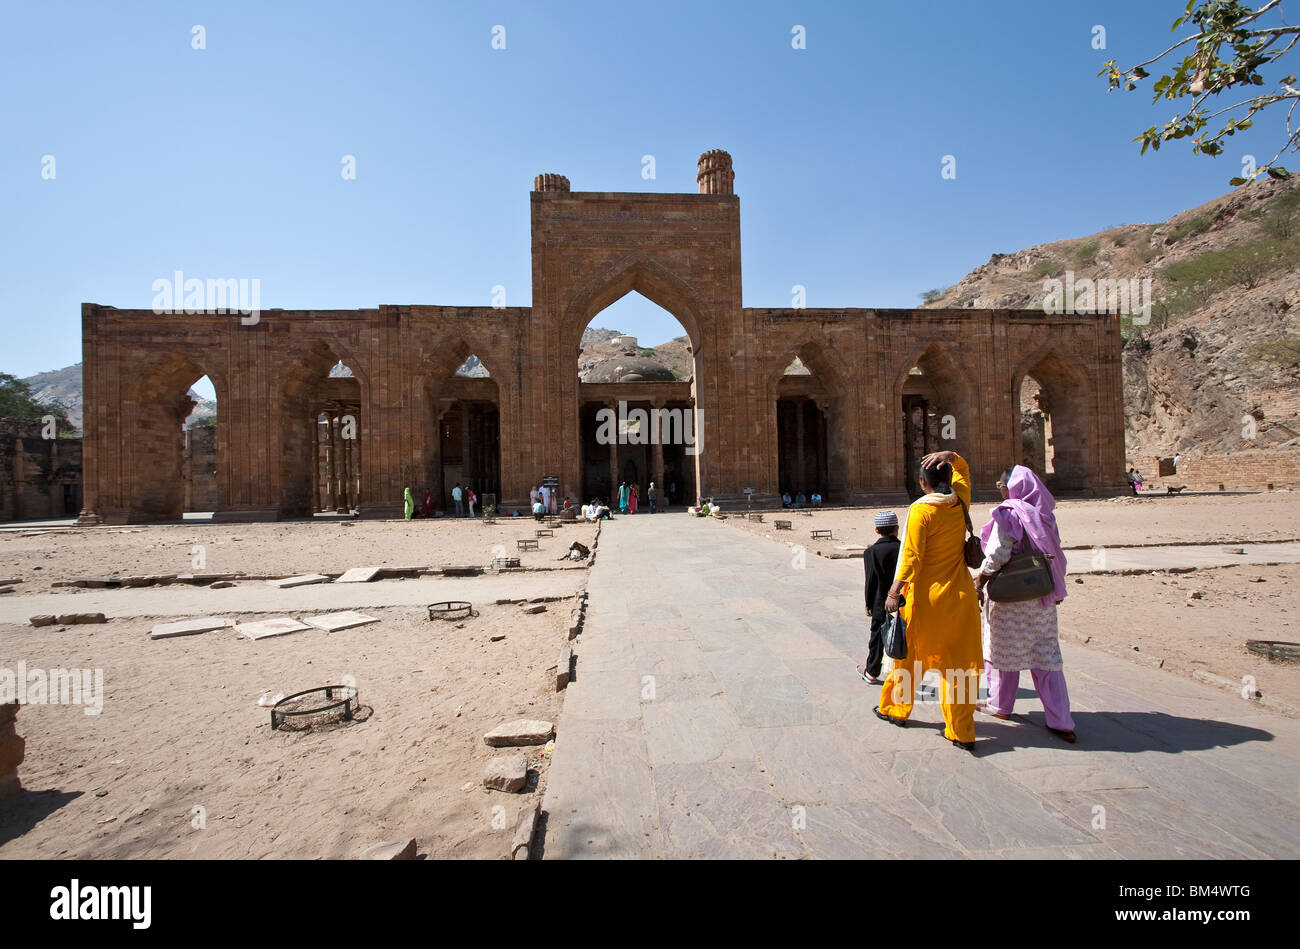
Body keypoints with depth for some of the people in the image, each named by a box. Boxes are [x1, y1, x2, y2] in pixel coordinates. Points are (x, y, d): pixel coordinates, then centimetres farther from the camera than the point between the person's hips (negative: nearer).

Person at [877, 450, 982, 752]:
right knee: (960, 661, 10)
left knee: (910, 655, 14)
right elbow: (964, 469, 21)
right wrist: (950, 456, 1)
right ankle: (962, 732, 16)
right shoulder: (961, 501, 0)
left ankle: (895, 709, 32)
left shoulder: (921, 510, -15)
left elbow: (911, 556, -19)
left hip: (927, 596, -4)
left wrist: (894, 592, -14)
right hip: (960, 594, 4)